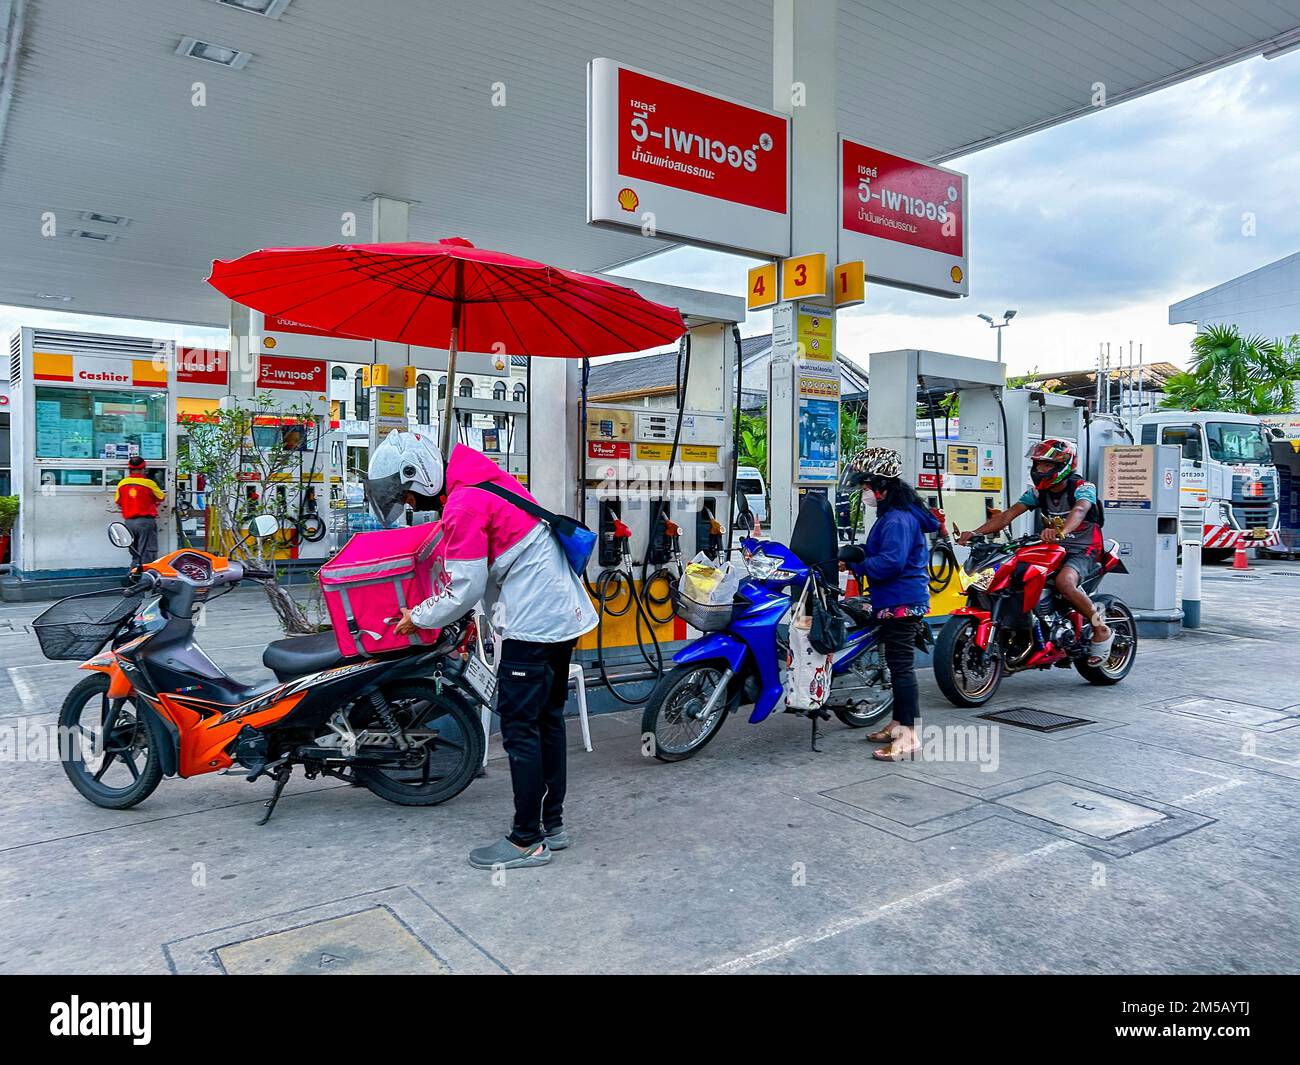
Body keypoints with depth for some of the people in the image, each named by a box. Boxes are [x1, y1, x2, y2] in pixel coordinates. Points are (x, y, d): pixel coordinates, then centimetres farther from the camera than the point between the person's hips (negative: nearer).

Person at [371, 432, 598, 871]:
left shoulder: (463, 506, -17)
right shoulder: (483, 480, 13)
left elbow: (464, 590, -14)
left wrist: (418, 618, 2)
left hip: (533, 626, -10)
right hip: (565, 616, 10)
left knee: (519, 730, -1)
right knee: (548, 721, 16)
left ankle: (527, 841, 8)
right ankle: (552, 825, 26)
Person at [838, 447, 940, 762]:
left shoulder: (897, 519, -18)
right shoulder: (892, 515, 17)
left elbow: (891, 561, -27)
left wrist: (855, 566, -17)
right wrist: (857, 554, 8)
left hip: (902, 603, -11)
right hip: (897, 602, 11)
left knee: (901, 665, -9)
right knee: (898, 664, 17)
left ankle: (908, 735, -6)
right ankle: (898, 724, 28)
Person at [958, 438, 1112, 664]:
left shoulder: (1083, 487, -12)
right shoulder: (1037, 491, 5)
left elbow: (1079, 511, -35)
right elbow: (1008, 515, -5)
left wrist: (1061, 531, -58)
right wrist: (976, 532, -21)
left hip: (1083, 551, -6)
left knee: (1064, 582, -35)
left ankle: (1102, 630, -16)